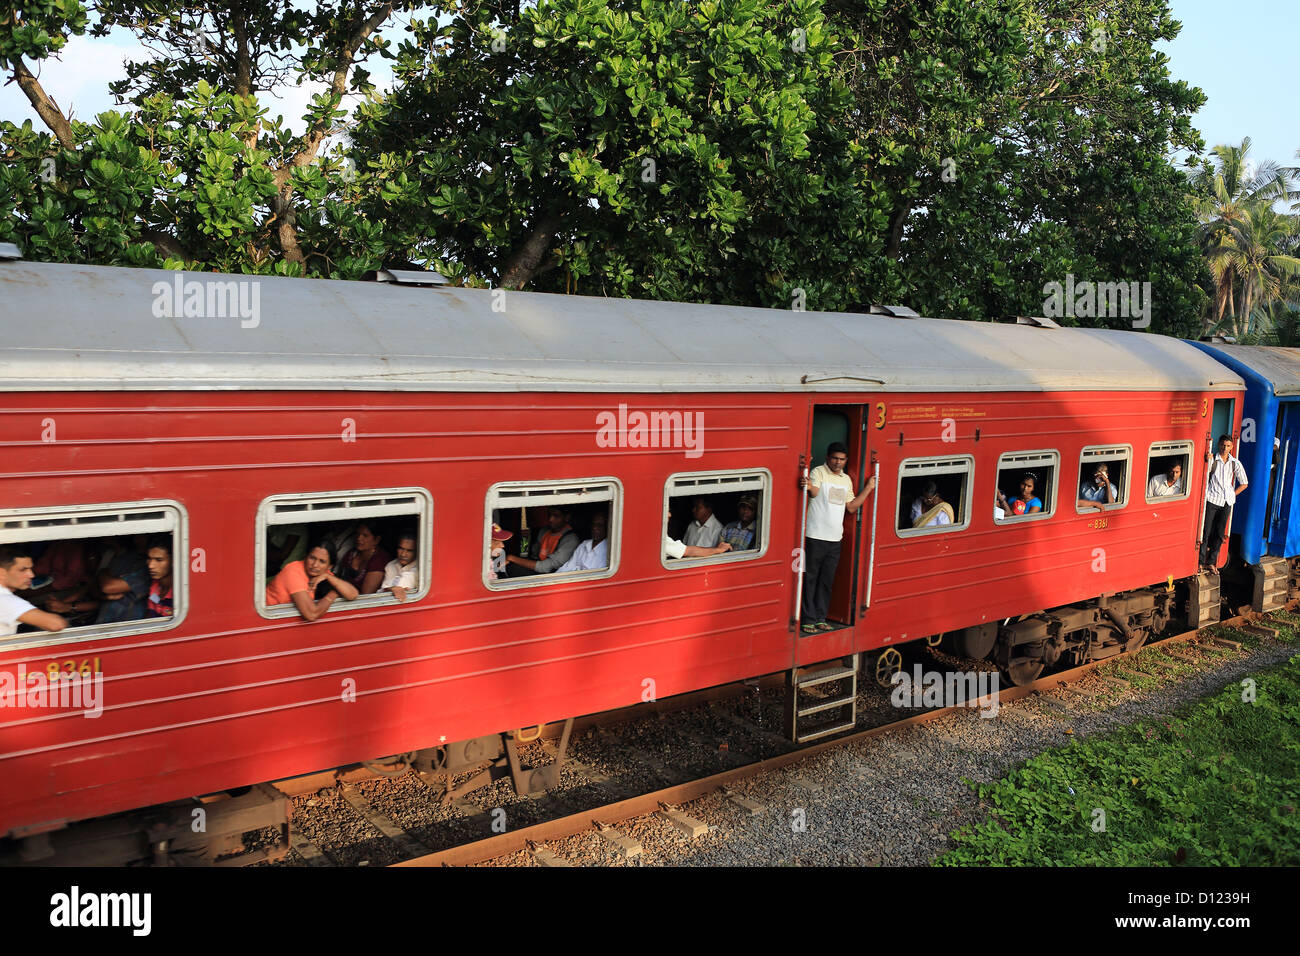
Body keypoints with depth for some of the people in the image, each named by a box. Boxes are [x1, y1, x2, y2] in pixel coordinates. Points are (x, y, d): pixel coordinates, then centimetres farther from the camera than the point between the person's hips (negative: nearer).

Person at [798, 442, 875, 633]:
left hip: (835, 538, 6)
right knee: (810, 578, -2)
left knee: (827, 581, 11)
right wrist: (809, 487, -49)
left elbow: (851, 507, 18)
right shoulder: (819, 472, -5)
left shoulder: (846, 480, 16)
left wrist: (868, 488, 15)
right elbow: (814, 493, -25)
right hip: (815, 536, -6)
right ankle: (808, 620, 4)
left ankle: (820, 619, 19)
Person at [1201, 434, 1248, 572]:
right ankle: (1201, 562, 7)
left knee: (1220, 533, 7)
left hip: (1226, 502, 3)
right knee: (1206, 531, -2)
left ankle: (1211, 562, 18)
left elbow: (1244, 484, 13)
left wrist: (1232, 495, 6)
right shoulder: (1212, 460, -4)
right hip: (1212, 500, -3)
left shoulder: (1235, 463, 5)